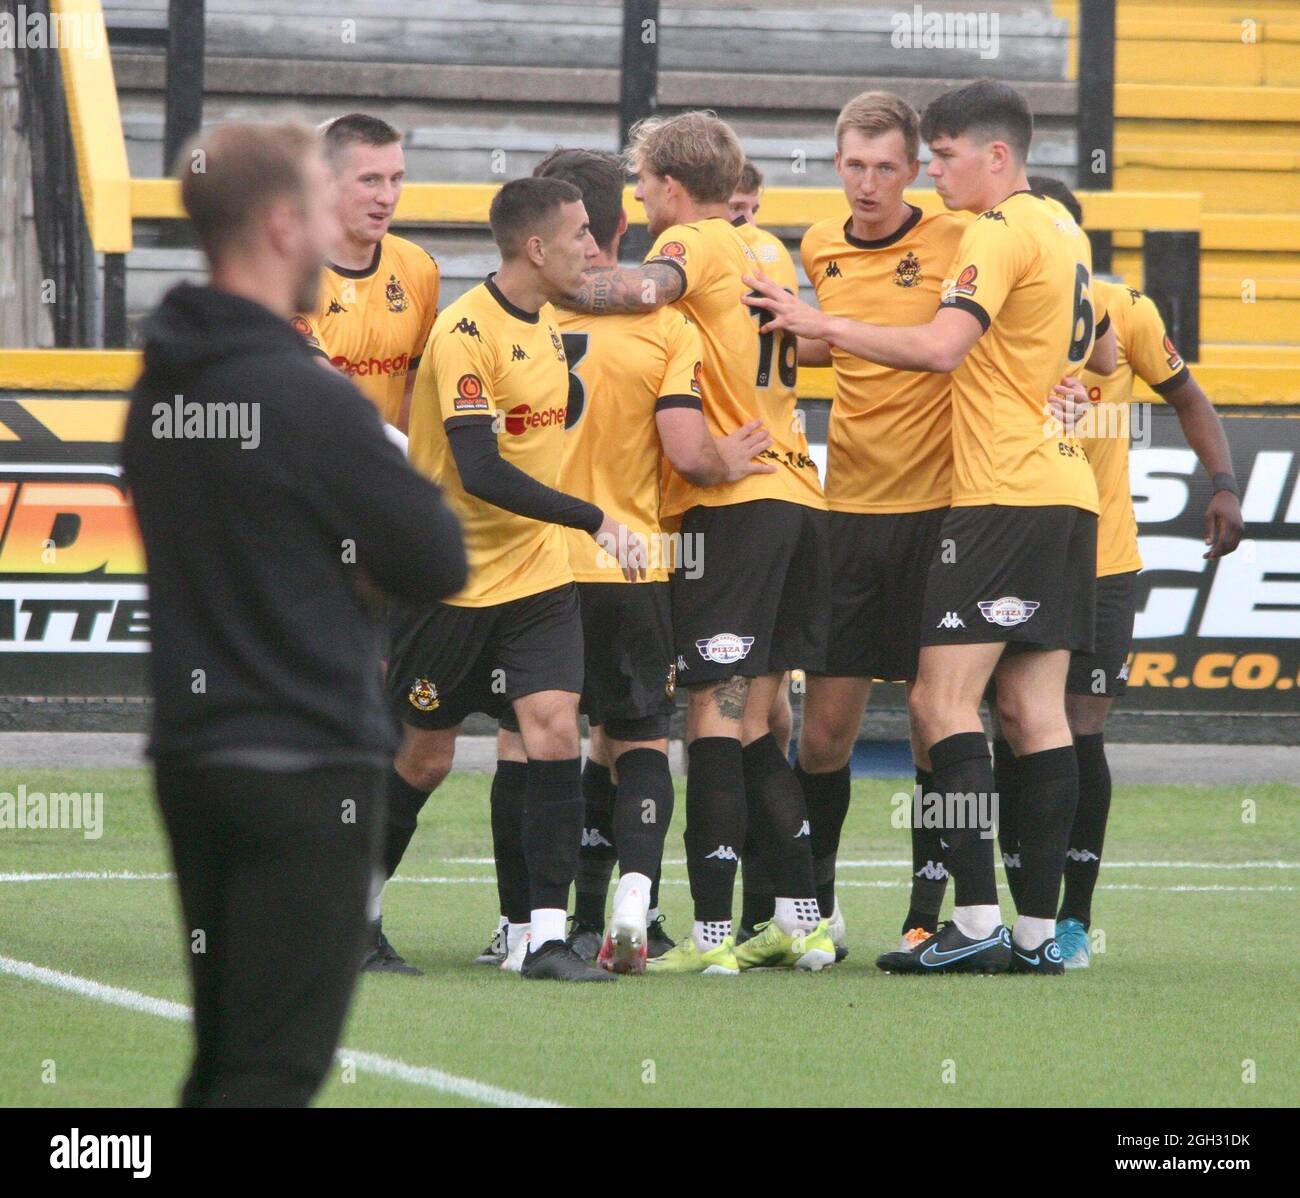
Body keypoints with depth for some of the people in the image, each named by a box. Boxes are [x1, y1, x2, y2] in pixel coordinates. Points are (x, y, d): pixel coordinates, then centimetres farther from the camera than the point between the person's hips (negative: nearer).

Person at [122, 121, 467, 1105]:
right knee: (279, 1066, -7)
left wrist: (346, 552, 2)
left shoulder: (161, 388, 7)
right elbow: (442, 561, -10)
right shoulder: (306, 399, -17)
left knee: (226, 1056, 15)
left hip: (192, 755, 8)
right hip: (306, 762, -8)